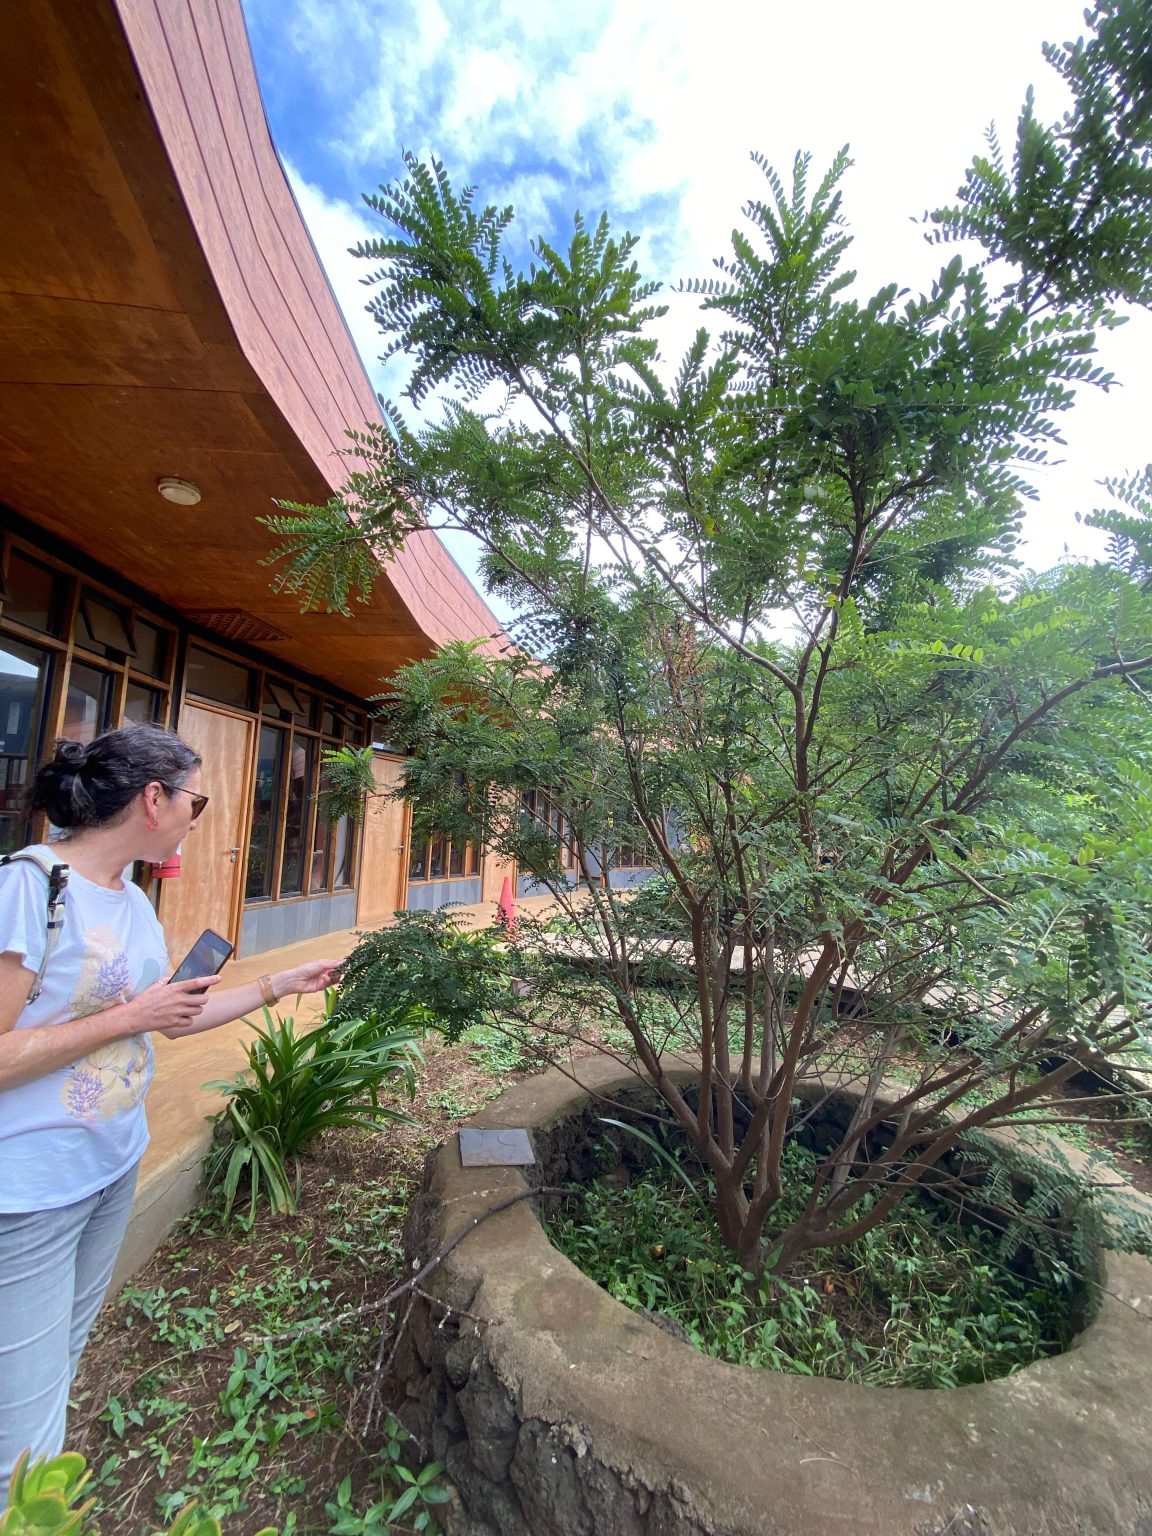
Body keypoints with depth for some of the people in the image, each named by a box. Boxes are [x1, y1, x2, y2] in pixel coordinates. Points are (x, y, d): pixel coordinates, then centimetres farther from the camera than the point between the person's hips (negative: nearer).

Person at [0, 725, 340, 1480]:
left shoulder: (133, 901, 3)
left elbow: (173, 1018, 11)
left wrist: (282, 984, 8)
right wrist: (131, 1016, -21)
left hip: (115, 1166, 8)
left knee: (62, 1363, 24)